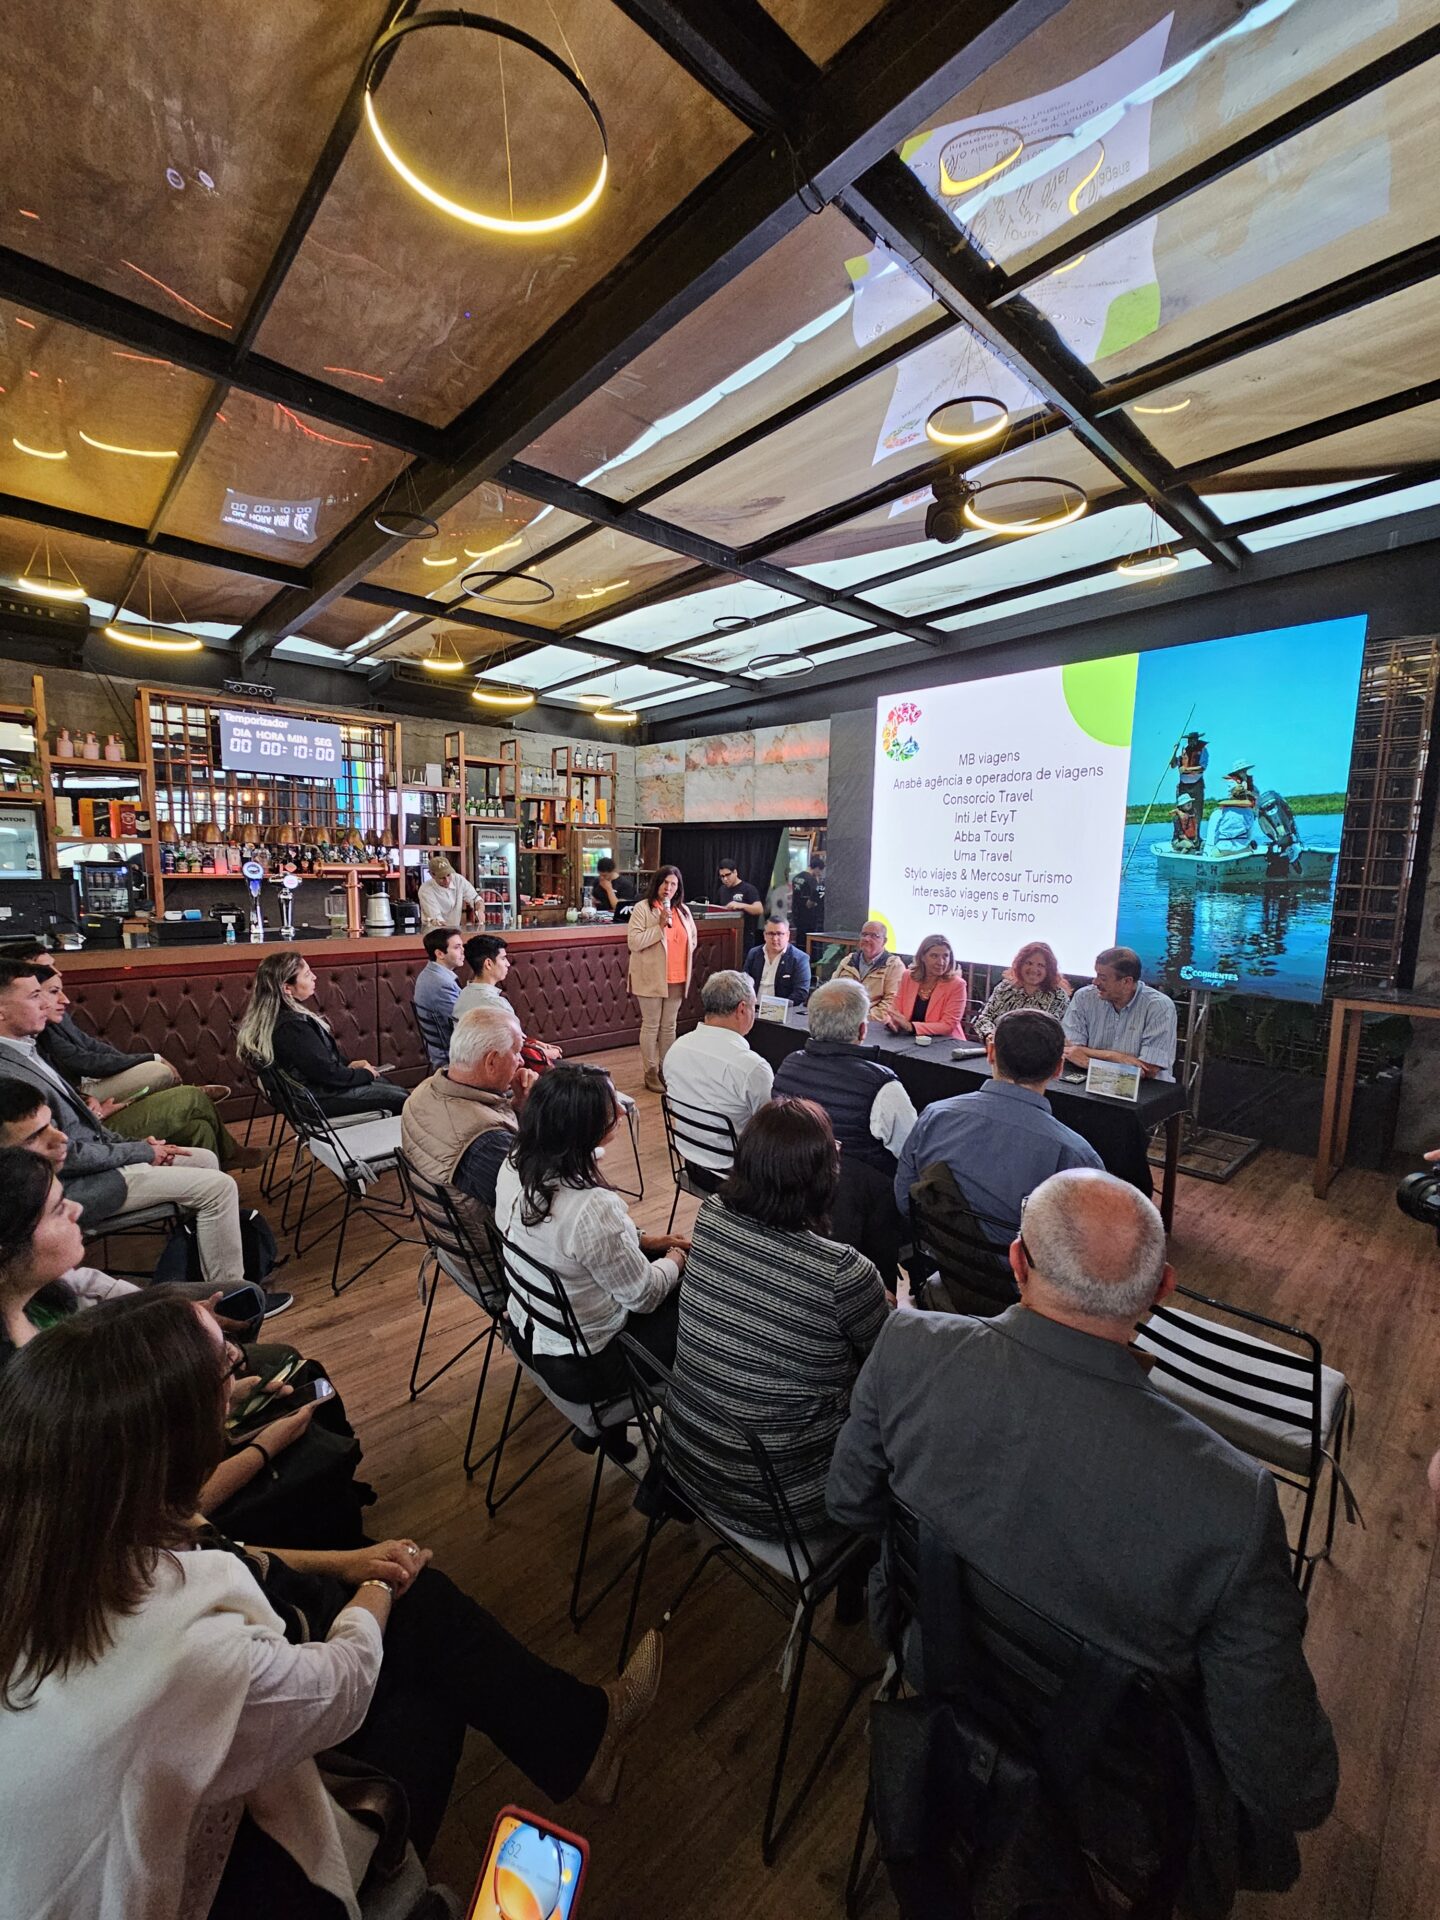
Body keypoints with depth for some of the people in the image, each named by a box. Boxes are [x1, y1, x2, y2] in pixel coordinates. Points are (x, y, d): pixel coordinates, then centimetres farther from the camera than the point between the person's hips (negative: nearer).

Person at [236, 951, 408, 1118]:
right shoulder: (292, 1026, -29)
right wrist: (365, 1073, -9)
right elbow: (329, 1074, -24)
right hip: (321, 1098, -10)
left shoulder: (277, 1016, 1)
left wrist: (349, 1063, 6)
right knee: (400, 1100, -4)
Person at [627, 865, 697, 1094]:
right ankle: (651, 1073, 14)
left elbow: (692, 938, 20)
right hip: (652, 978, -5)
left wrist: (685, 963, 11)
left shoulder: (683, 910, 8)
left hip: (676, 980, 5)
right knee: (651, 1027, 4)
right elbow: (633, 942, -16)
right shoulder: (643, 908, -7)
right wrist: (660, 925, -21)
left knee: (669, 1026, 13)